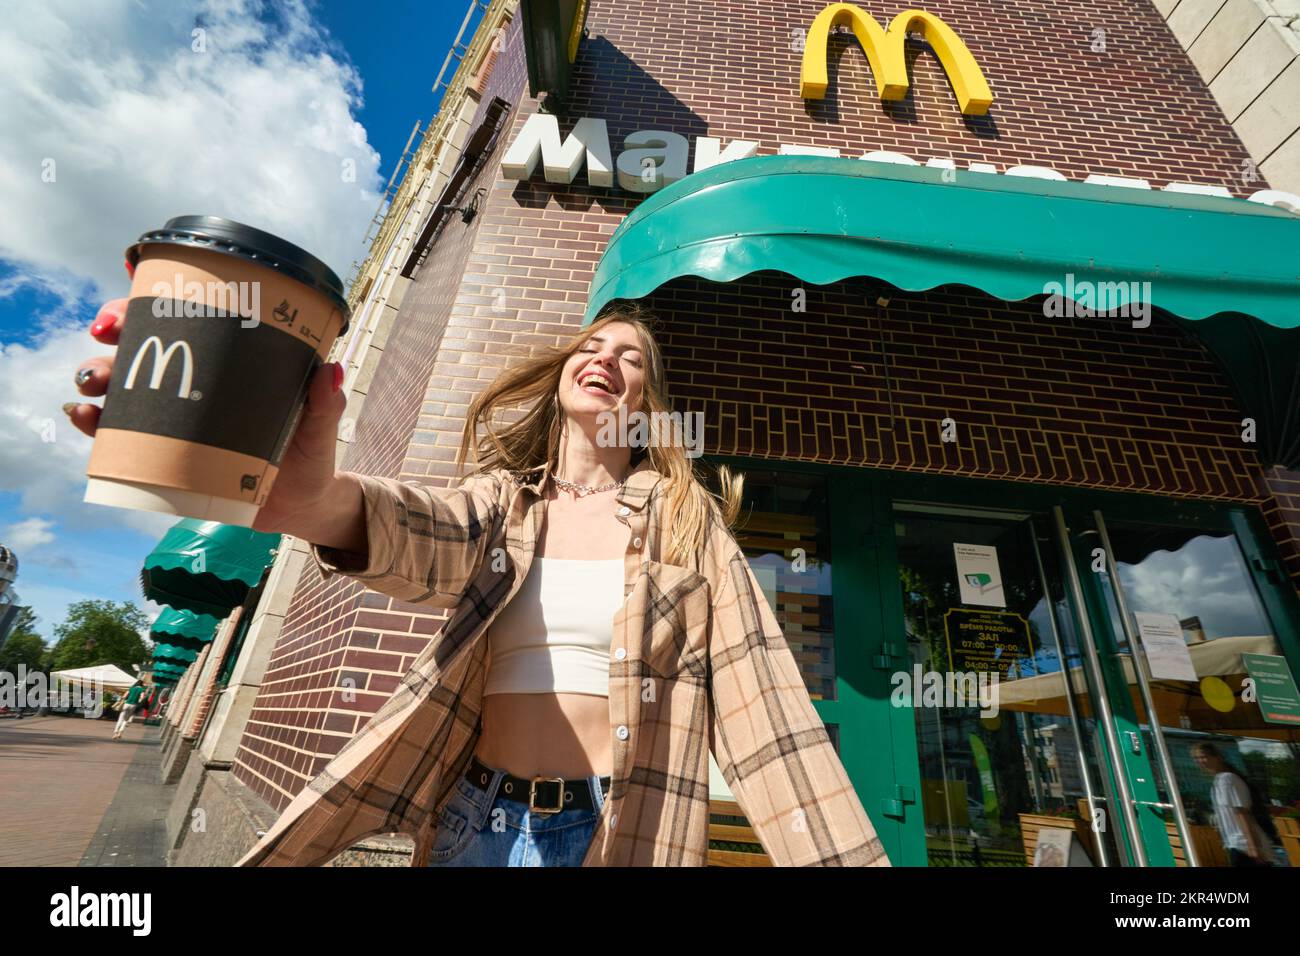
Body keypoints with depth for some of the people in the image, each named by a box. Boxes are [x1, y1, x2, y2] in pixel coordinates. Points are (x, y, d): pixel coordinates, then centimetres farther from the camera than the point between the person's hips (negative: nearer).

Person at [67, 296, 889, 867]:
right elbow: (417, 532, -22)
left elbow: (755, 693, -10)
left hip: (621, 830, -1)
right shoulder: (500, 501, 1)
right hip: (477, 819, 2)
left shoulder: (689, 520, -4)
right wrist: (308, 495, -44)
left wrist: (834, 854, -16)